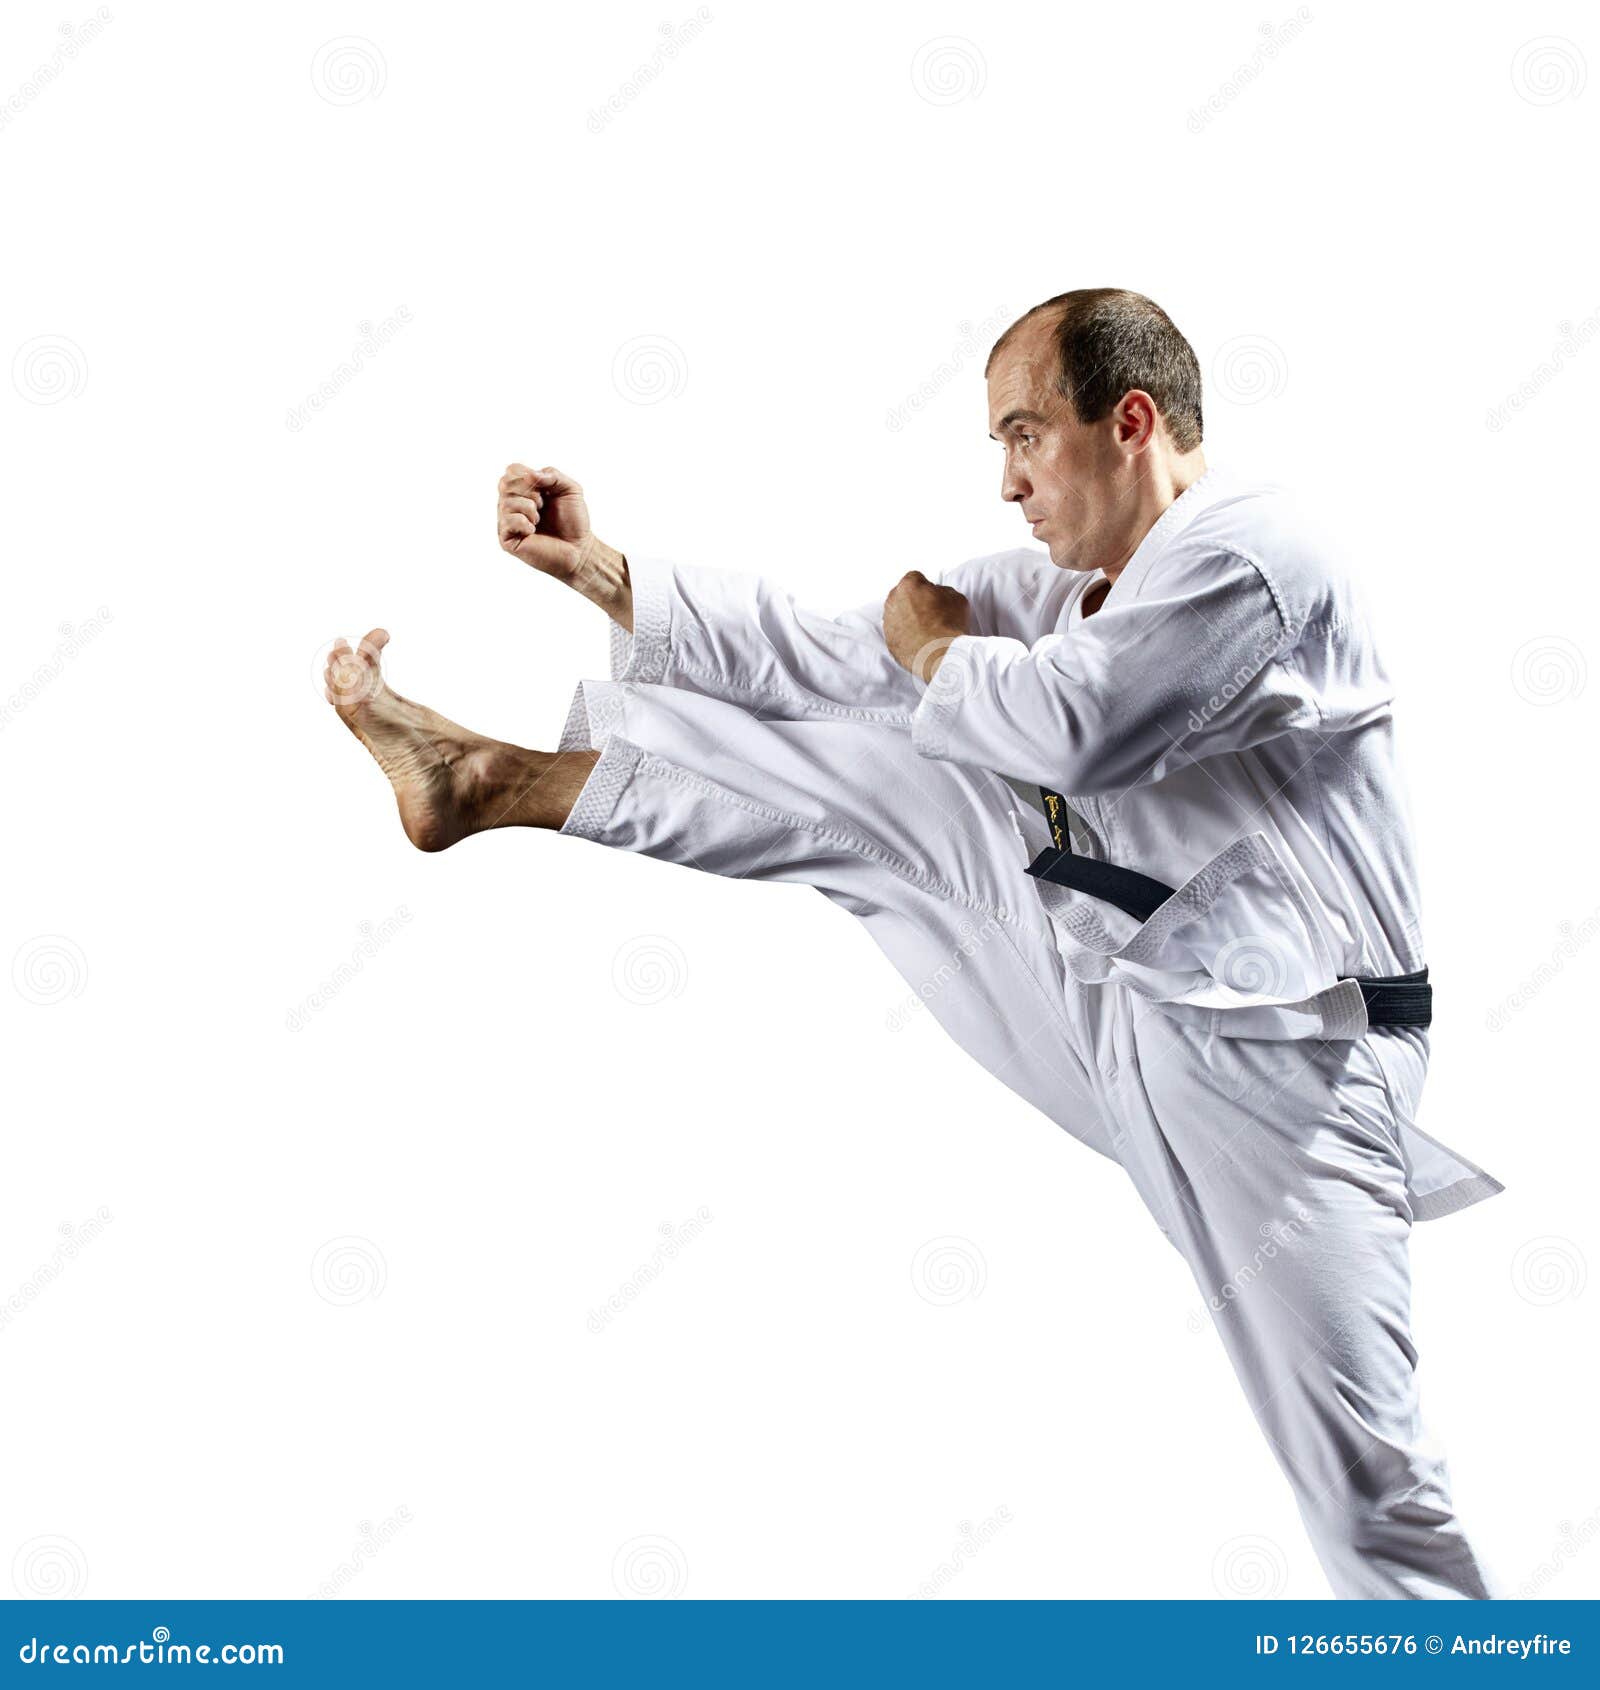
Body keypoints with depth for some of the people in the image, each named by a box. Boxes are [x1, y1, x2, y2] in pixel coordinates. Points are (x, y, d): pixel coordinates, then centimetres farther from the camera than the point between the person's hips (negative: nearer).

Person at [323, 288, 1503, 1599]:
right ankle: (489, 780, 7)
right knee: (856, 784, 2)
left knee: (1361, 1472, -8)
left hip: (1271, 1059, -7)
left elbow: (1072, 725, -28)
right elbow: (830, 663, 9)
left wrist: (937, 648, -7)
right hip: (1127, 1004, 7)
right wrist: (600, 571, 5)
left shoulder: (1250, 552, -13)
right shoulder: (1061, 586, 13)